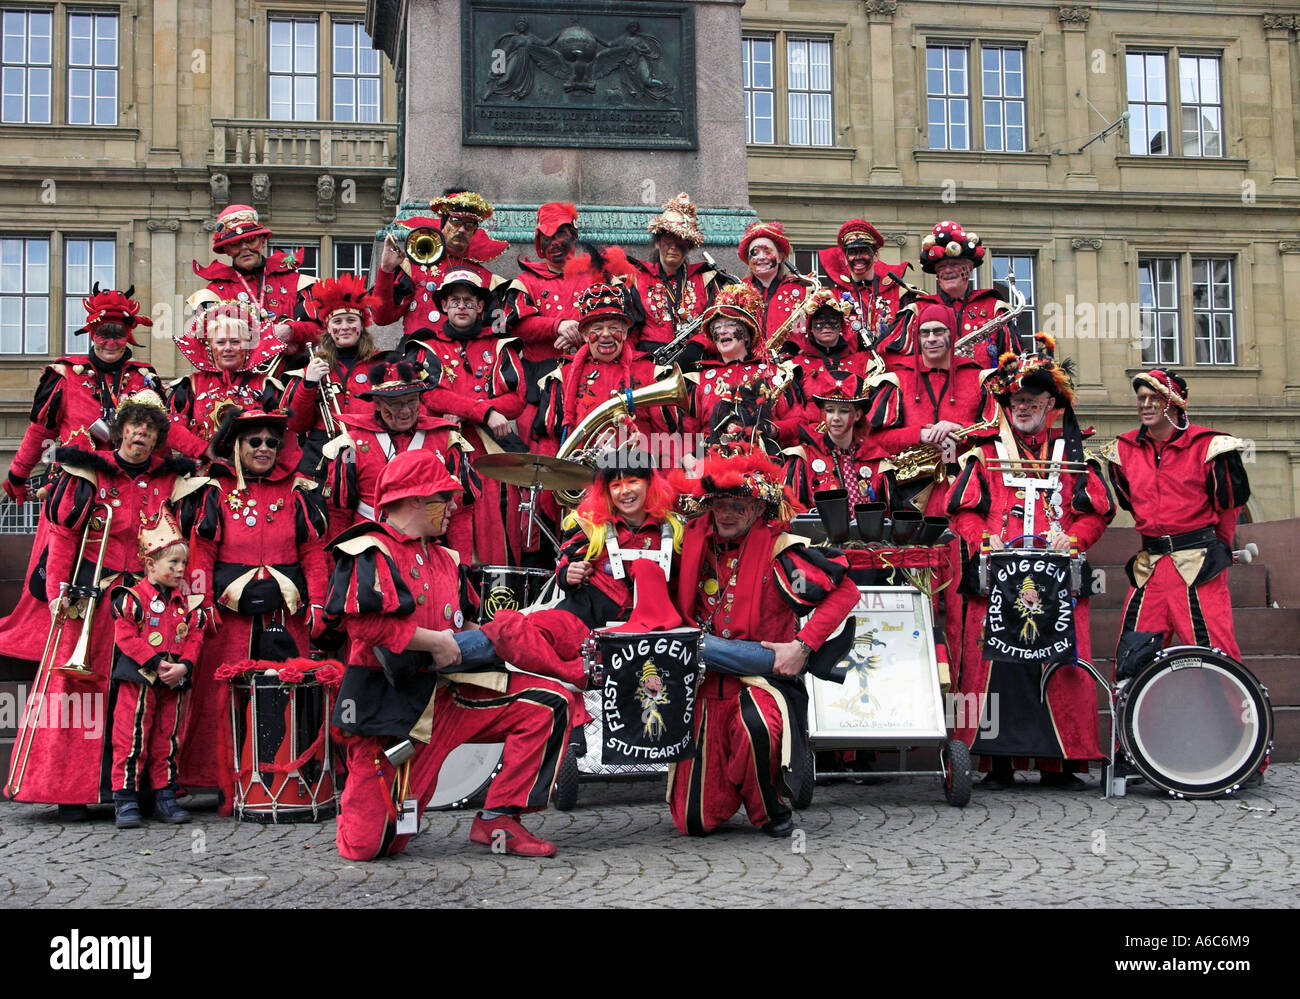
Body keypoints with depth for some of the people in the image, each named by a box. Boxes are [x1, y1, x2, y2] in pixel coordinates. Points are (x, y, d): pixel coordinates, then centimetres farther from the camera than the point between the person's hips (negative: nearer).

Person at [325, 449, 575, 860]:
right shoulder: (370, 553, -9)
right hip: (388, 709, -7)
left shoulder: (444, 560, 17)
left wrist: (474, 641, 7)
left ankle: (497, 820, -2)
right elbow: (365, 623, -24)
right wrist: (435, 642, -17)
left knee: (549, 703, -8)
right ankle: (362, 799, 28)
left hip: (444, 693, 7)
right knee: (367, 846, -11)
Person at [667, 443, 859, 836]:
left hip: (759, 677, -3)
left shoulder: (778, 551, -11)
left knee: (759, 728, -40)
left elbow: (844, 591, -13)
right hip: (704, 683, 3)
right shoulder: (693, 540, 1)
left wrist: (802, 645, -18)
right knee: (695, 822, -2)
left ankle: (769, 810, -8)